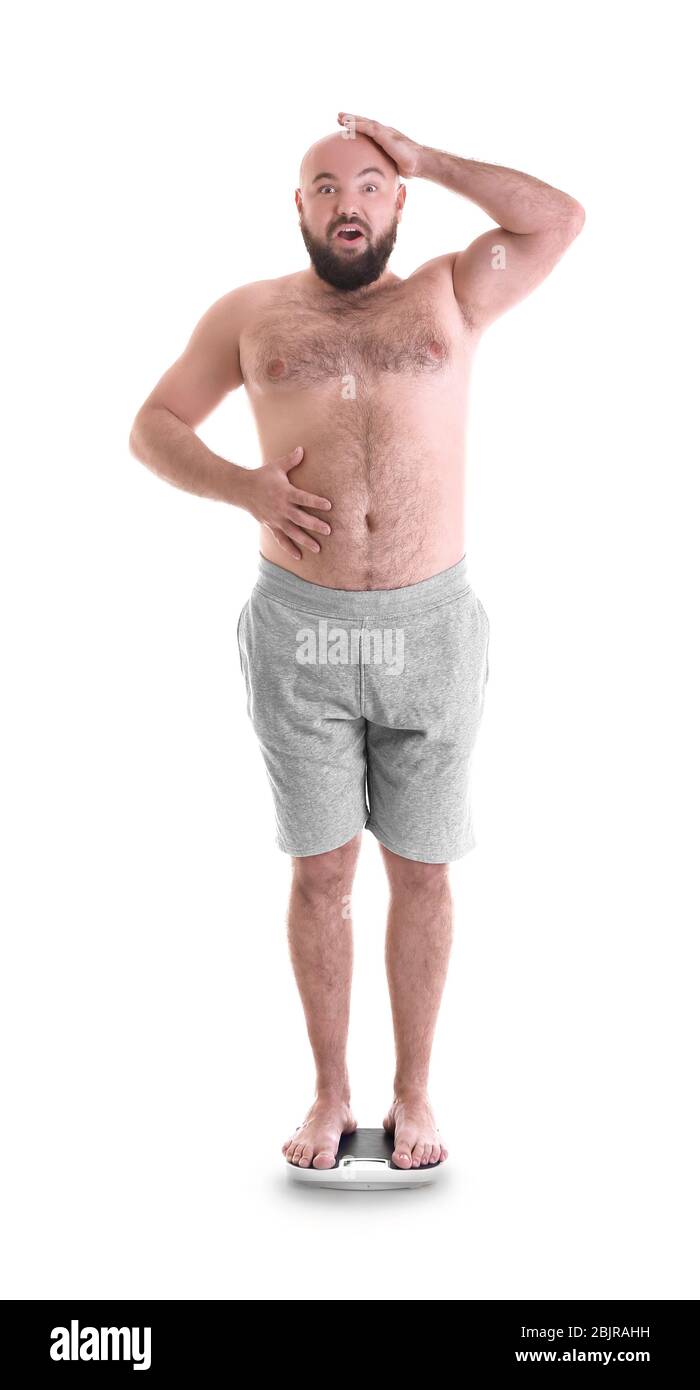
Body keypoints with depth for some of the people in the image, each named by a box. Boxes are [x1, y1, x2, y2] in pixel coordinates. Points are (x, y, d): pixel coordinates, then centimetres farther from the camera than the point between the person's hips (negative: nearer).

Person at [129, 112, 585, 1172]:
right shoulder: (251, 313, 11)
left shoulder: (451, 296, 11)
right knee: (321, 871, 6)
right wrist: (242, 487, -6)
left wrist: (426, 159, 6)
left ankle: (413, 1094, 23)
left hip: (432, 626, 0)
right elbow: (153, 426, 13)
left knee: (421, 871, 7)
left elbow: (563, 218, 4)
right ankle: (331, 1094, 22)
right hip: (299, 629, 0)